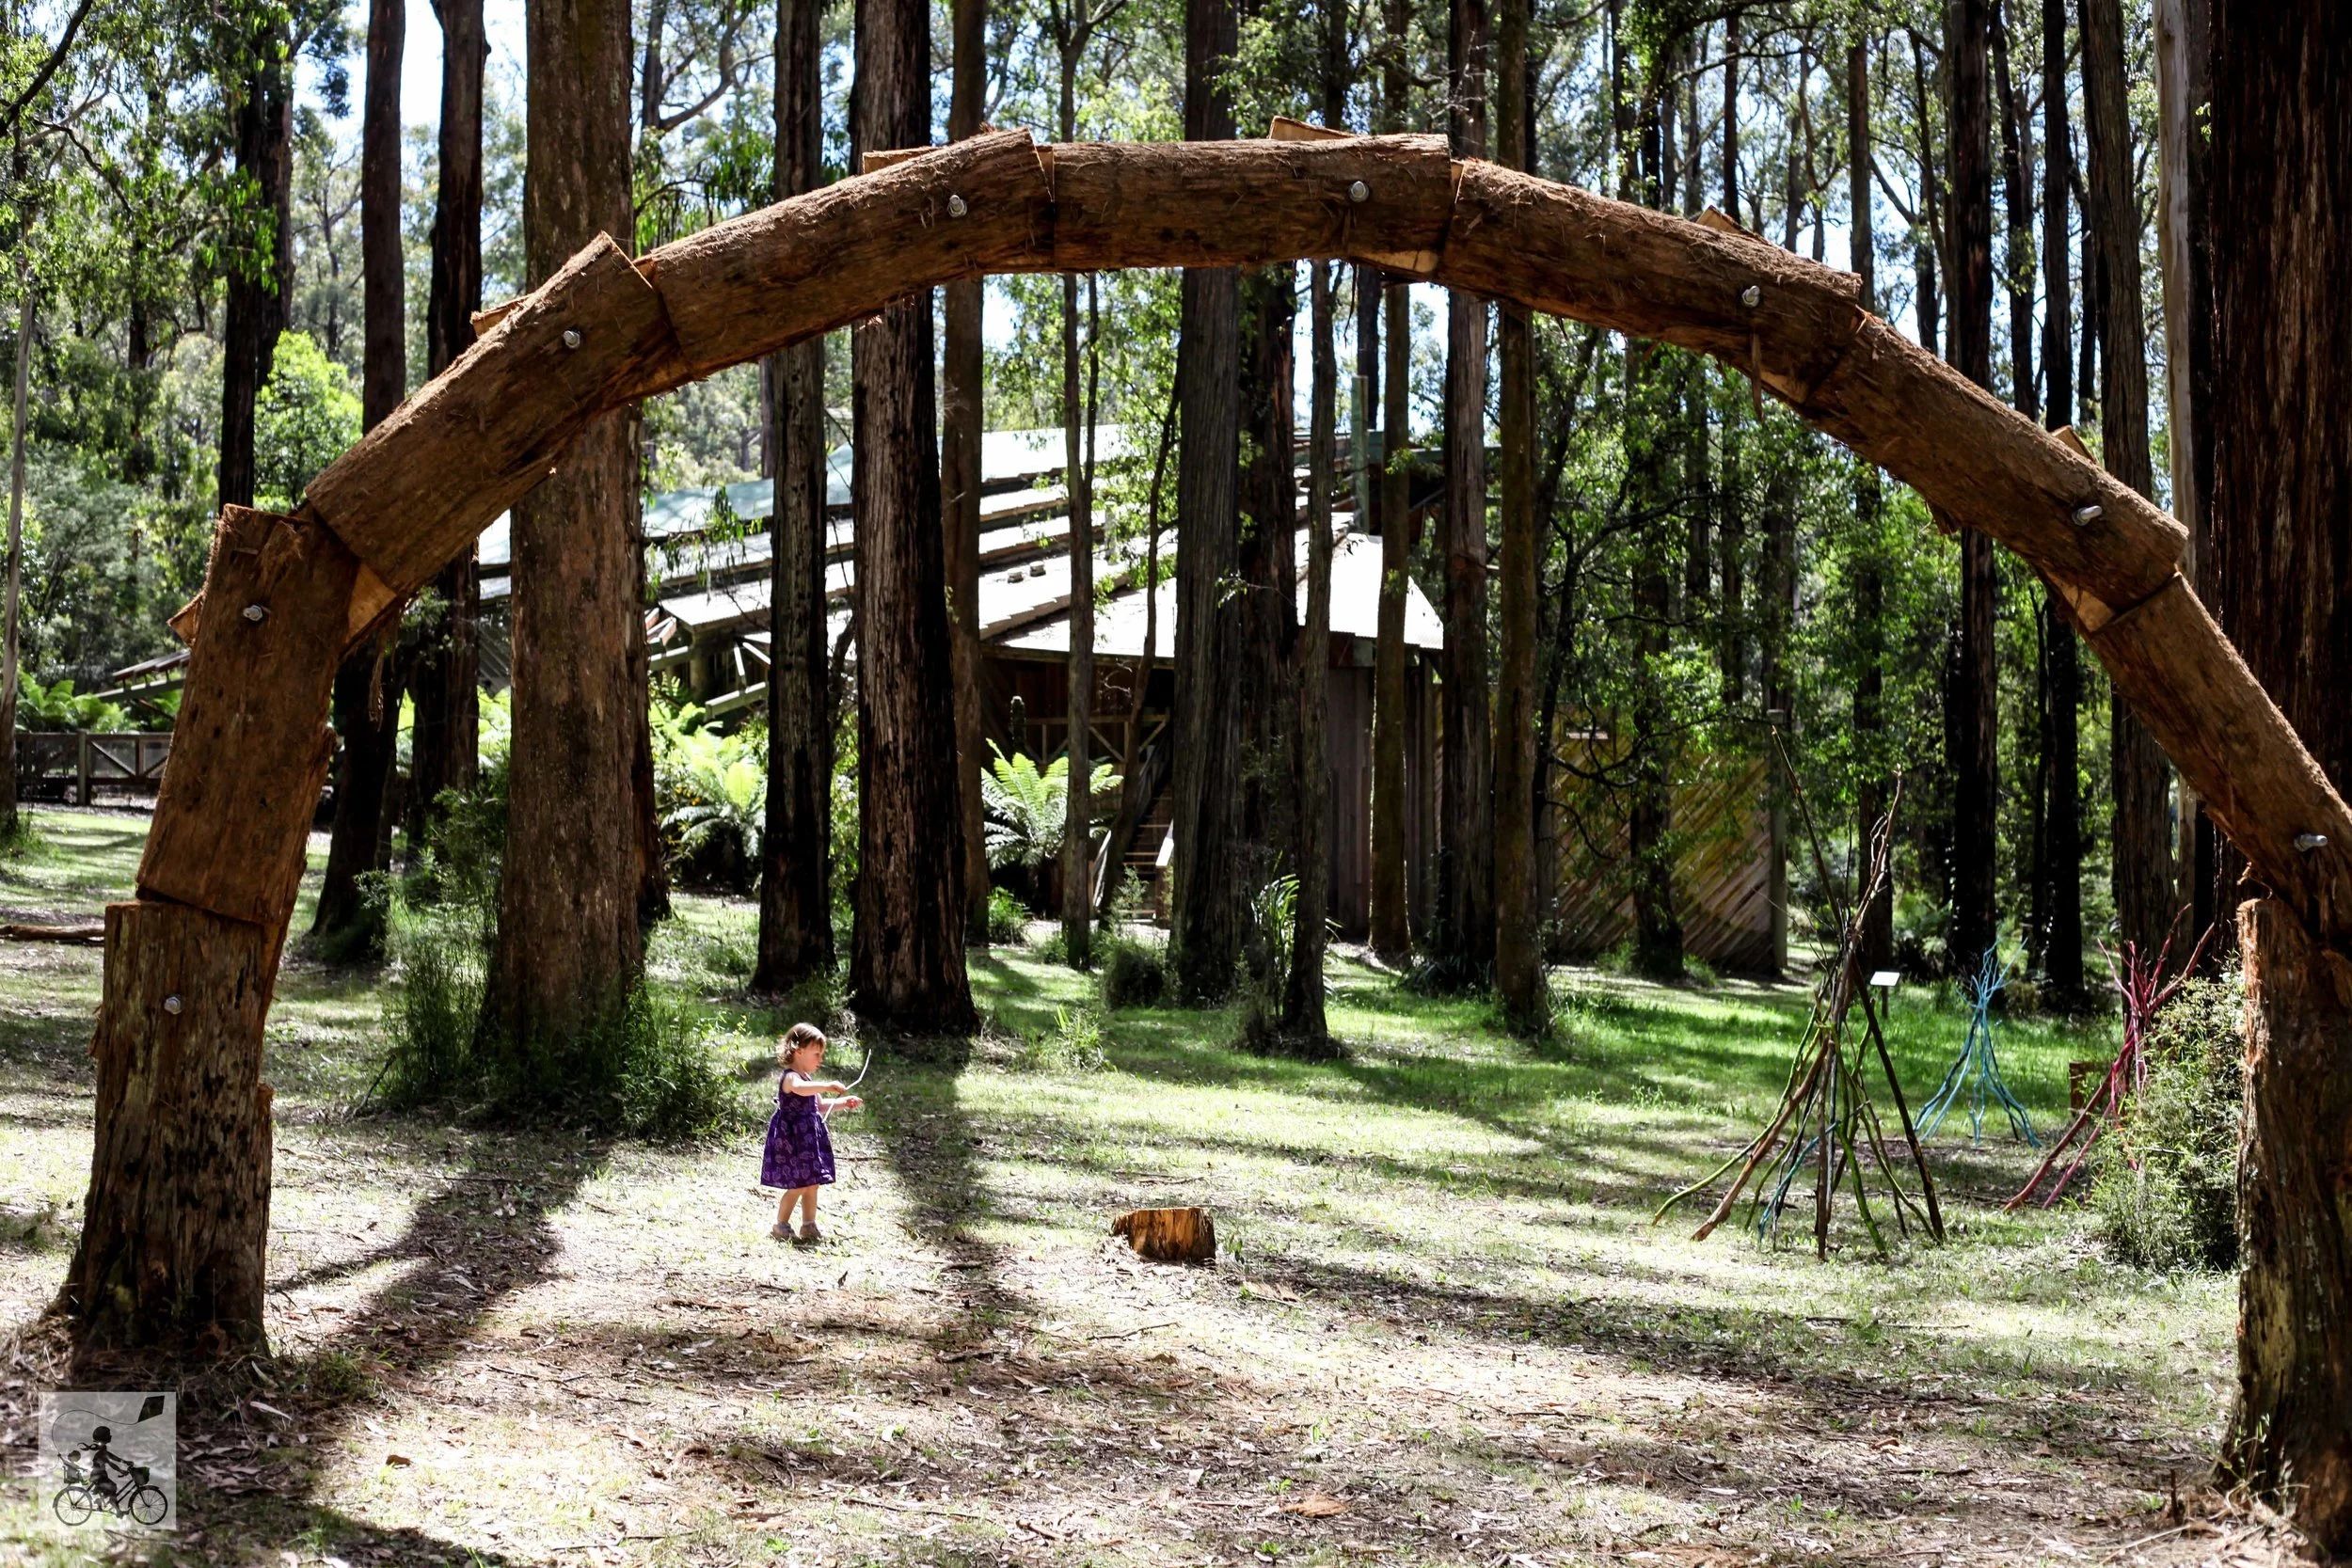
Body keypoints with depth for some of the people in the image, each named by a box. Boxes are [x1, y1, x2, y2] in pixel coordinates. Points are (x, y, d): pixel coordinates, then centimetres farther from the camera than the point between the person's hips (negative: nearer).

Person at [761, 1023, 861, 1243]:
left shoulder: (808, 1078, 14)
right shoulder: (791, 1077, -18)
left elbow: (819, 1106, 24)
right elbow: (799, 1089, -44)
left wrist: (843, 1103, 12)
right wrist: (827, 1086, -47)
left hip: (809, 1138, 9)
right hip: (792, 1140, -9)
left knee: (811, 1184, 12)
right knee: (798, 1186, -5)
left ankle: (809, 1225, 21)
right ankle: (781, 1226, 9)